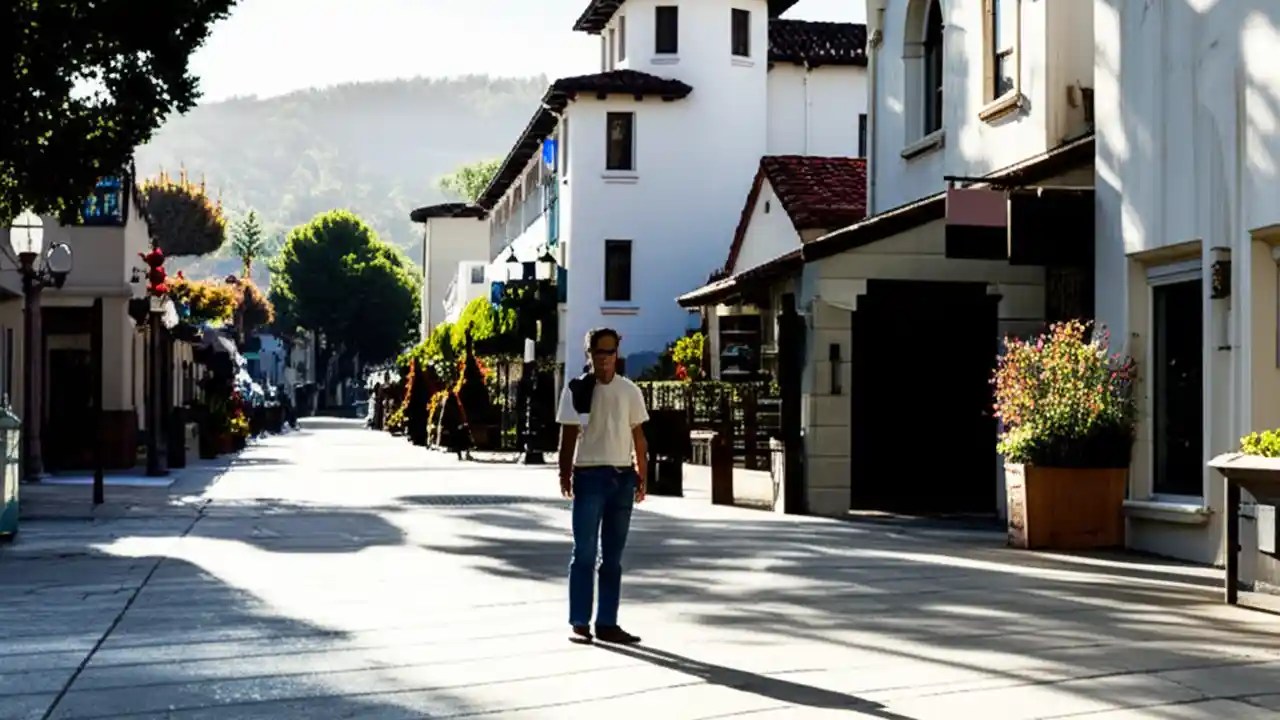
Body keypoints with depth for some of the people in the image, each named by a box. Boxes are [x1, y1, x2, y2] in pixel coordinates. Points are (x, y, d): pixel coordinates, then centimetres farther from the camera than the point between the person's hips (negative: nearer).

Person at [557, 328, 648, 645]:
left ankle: (607, 623, 13)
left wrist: (642, 476, 5)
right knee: (584, 553, -2)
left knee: (613, 556, 8)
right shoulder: (577, 390, 0)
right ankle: (579, 623, 3)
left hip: (622, 476, 3)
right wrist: (565, 474, -10)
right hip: (589, 475, -3)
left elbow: (638, 435, 10)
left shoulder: (629, 391, 7)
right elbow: (568, 434, -1)